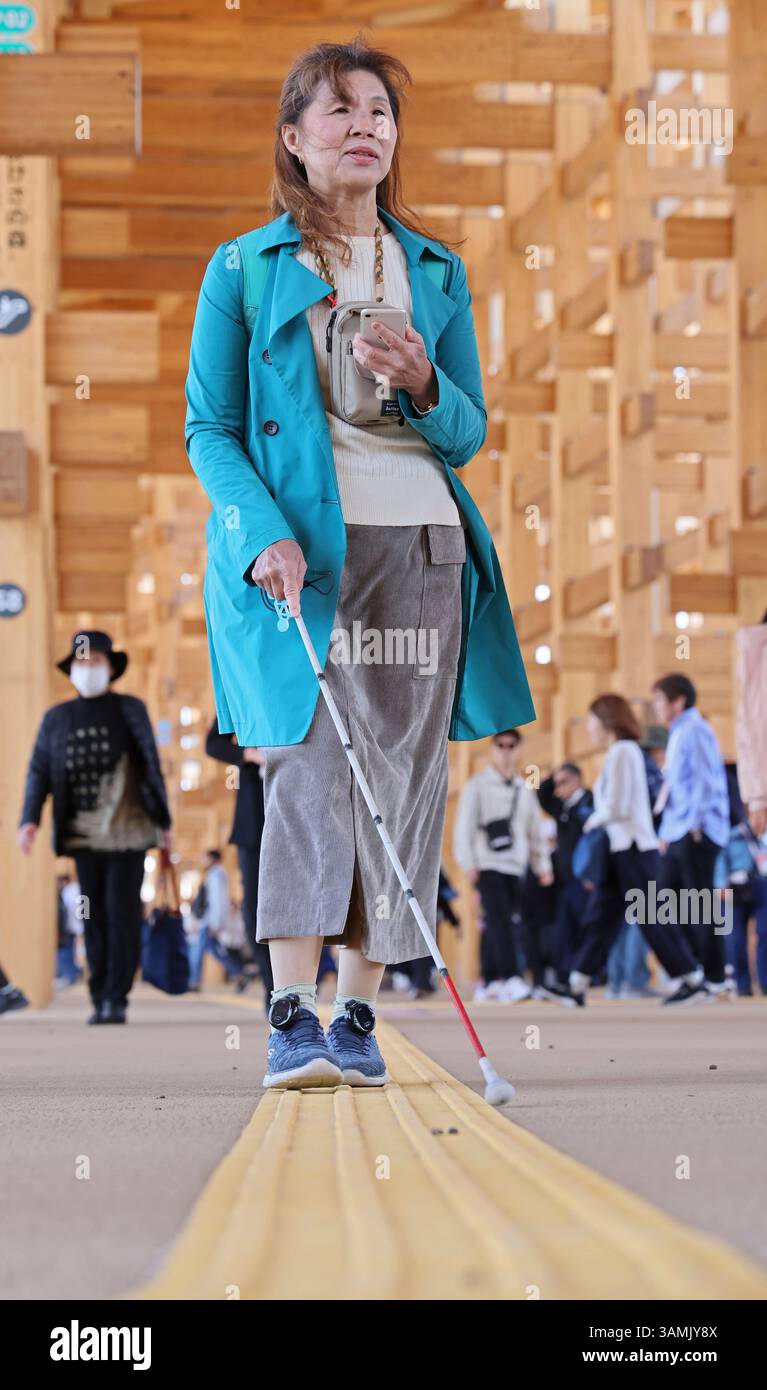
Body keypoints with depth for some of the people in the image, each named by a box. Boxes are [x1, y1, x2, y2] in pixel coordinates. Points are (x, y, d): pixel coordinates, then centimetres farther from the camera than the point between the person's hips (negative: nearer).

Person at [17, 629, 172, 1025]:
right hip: (84, 836, 3)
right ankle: (100, 1000, 9)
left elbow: (151, 766, 4)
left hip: (126, 833, -3)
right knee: (93, 919, 4)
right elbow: (39, 771, 7)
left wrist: (163, 821, 2)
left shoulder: (130, 710, 5)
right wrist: (30, 820, -7)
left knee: (122, 914, -7)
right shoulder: (56, 719, 11)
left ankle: (116, 999, -5)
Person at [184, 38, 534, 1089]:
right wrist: (266, 532, -13)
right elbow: (209, 427, 3)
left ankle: (358, 1014, 4)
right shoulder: (244, 270, 8)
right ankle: (292, 1020, -19)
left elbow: (470, 434, 15)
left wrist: (423, 386, -7)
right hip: (298, 556, -3)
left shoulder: (437, 273, 16)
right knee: (312, 767, -16)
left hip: (421, 549, 3)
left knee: (401, 778, -2)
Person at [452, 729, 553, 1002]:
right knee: (499, 920, -17)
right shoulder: (477, 785, 1)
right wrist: (467, 863, -12)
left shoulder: (524, 790, 18)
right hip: (487, 864, -5)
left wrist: (543, 865, 14)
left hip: (515, 867, 6)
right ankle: (511, 978, -27)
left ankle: (491, 983, 10)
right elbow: (464, 825, -5)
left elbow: (536, 830, 20)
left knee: (501, 924, 5)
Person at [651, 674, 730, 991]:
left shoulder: (694, 731, -8)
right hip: (677, 835, 10)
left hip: (696, 834, -10)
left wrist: (695, 826, -18)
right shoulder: (678, 735, 21)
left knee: (701, 906, -6)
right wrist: (667, 832, 20)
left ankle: (713, 978, -3)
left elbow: (706, 781, -15)